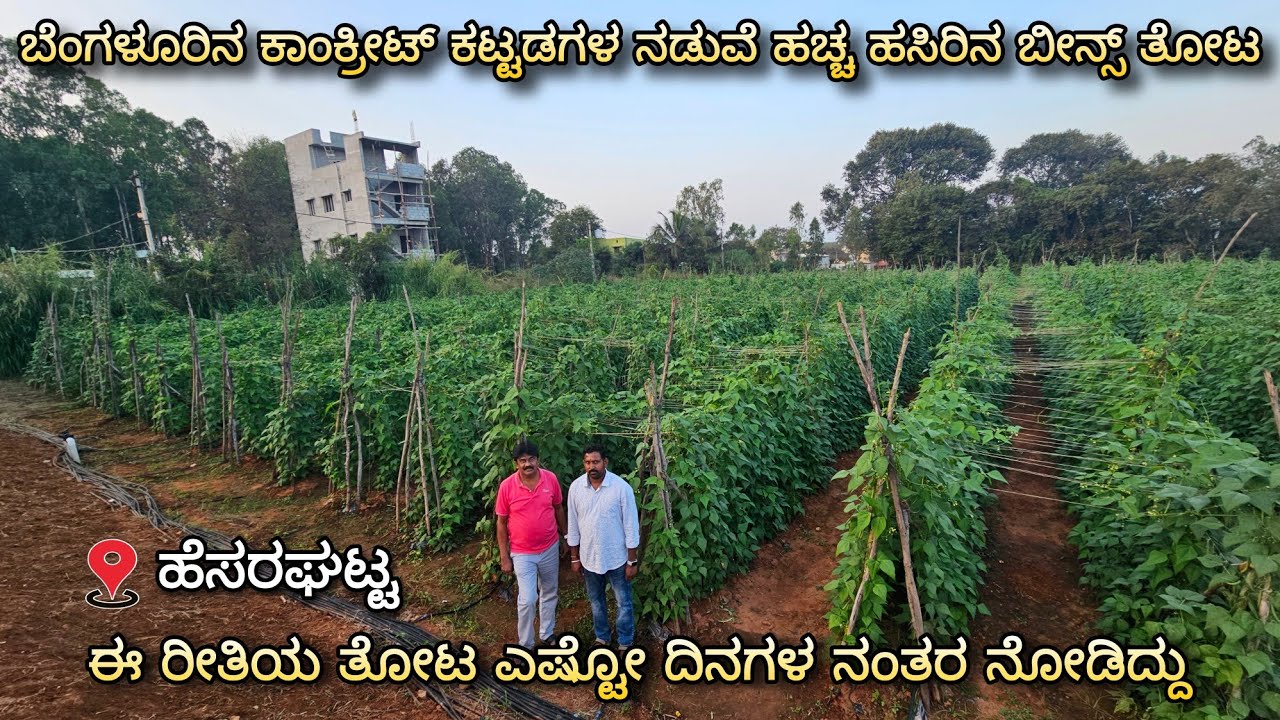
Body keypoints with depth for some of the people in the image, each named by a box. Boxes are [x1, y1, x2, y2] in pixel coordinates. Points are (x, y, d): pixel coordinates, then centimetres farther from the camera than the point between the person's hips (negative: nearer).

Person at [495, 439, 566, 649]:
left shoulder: (551, 479, -12)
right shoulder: (507, 486, -17)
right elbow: (502, 523, -8)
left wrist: (565, 536, 11)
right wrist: (504, 557, -6)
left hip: (550, 548, 3)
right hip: (522, 553, -3)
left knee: (550, 593, 18)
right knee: (527, 600, -3)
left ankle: (547, 635, 39)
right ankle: (526, 645, 20)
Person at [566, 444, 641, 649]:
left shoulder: (621, 487, -20)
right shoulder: (576, 487, -10)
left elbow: (631, 526, -13)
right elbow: (573, 525, 1)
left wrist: (632, 561, -10)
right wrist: (575, 557, 6)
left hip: (617, 559, -3)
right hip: (589, 558, 3)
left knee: (624, 603, 14)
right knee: (596, 601, 23)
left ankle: (625, 643, 35)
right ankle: (602, 637, 46)